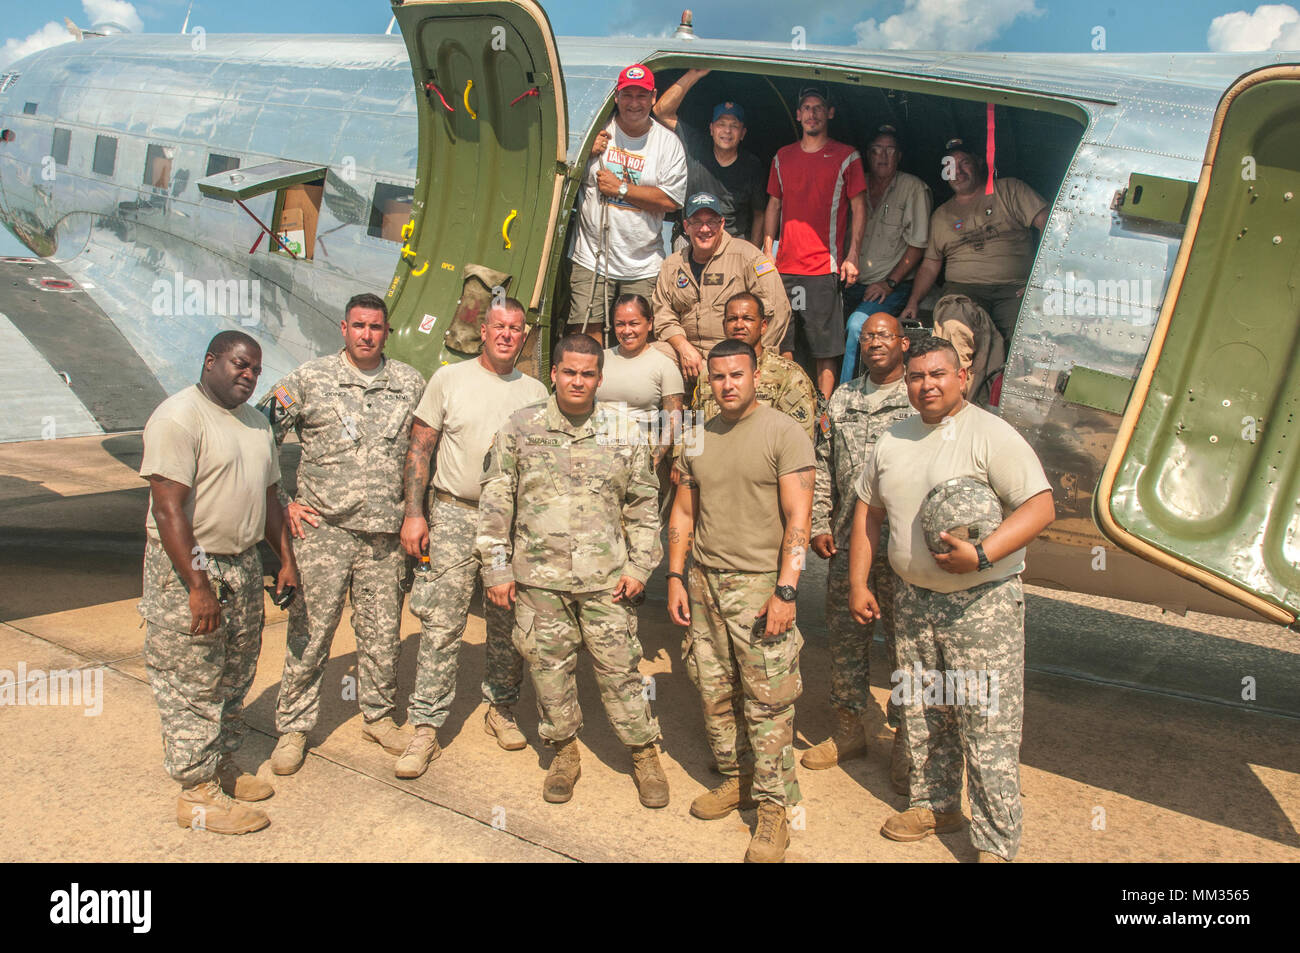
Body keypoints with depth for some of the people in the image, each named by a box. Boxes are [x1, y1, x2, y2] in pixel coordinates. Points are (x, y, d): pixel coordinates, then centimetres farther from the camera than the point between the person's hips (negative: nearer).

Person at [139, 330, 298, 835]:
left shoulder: (255, 421, 13)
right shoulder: (179, 417, -15)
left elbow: (269, 497, 22)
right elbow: (169, 509, -21)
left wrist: (286, 560, 17)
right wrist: (199, 586, -25)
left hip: (243, 566, 9)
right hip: (188, 570, -8)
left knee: (233, 680, 17)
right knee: (192, 688, 0)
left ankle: (224, 768, 31)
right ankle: (197, 794, 10)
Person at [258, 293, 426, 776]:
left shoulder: (410, 383, 8)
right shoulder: (308, 379, 0)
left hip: (386, 534, 2)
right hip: (322, 529, -2)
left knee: (383, 632, 10)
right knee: (309, 631, 3)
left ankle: (379, 716, 28)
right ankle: (293, 727, 18)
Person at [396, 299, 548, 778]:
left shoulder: (535, 391, 9)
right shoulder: (449, 379, 3)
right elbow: (419, 449, 2)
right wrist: (413, 513, -5)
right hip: (455, 514, -2)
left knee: (509, 625, 9)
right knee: (442, 626, -4)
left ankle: (501, 709, 28)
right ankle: (426, 728, 3)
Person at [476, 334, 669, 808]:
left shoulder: (624, 431, 3)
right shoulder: (520, 427, 2)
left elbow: (644, 504, 9)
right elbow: (495, 502, 4)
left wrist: (639, 567, 3)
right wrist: (496, 568, 0)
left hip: (606, 579, 0)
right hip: (538, 578, 1)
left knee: (619, 668, 4)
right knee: (549, 667, 10)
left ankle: (644, 755, 21)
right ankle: (565, 752, 29)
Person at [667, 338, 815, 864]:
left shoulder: (784, 433, -6)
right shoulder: (698, 439, 12)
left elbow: (797, 517, -11)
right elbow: (683, 511, 17)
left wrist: (785, 589, -17)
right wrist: (675, 576, 10)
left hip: (758, 583, -5)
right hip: (704, 581, 6)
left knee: (767, 701, -3)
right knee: (715, 692, 12)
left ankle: (773, 806, 9)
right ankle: (736, 780, 29)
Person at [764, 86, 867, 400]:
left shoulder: (846, 157, 4)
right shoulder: (782, 157, 15)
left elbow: (859, 207, 2)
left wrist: (852, 256, -7)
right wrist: (766, 252, 10)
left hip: (824, 267, -4)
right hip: (784, 267, 4)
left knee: (825, 349, -3)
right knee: (781, 347, 4)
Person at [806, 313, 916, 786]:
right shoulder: (843, 397, 13)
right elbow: (823, 465, 14)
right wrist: (819, 524, 7)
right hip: (846, 541, 4)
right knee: (844, 635, 11)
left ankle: (905, 740, 18)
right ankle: (848, 729, 28)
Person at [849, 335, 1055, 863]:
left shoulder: (992, 434, -11)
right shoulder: (893, 440, 9)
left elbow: (1041, 507, -18)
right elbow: (868, 510, 16)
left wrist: (981, 555, -27)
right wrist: (858, 583, 12)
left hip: (982, 602, -6)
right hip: (914, 599, 6)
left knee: (987, 726, -3)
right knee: (921, 715, 17)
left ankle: (995, 843, 9)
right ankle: (936, 804, 36)